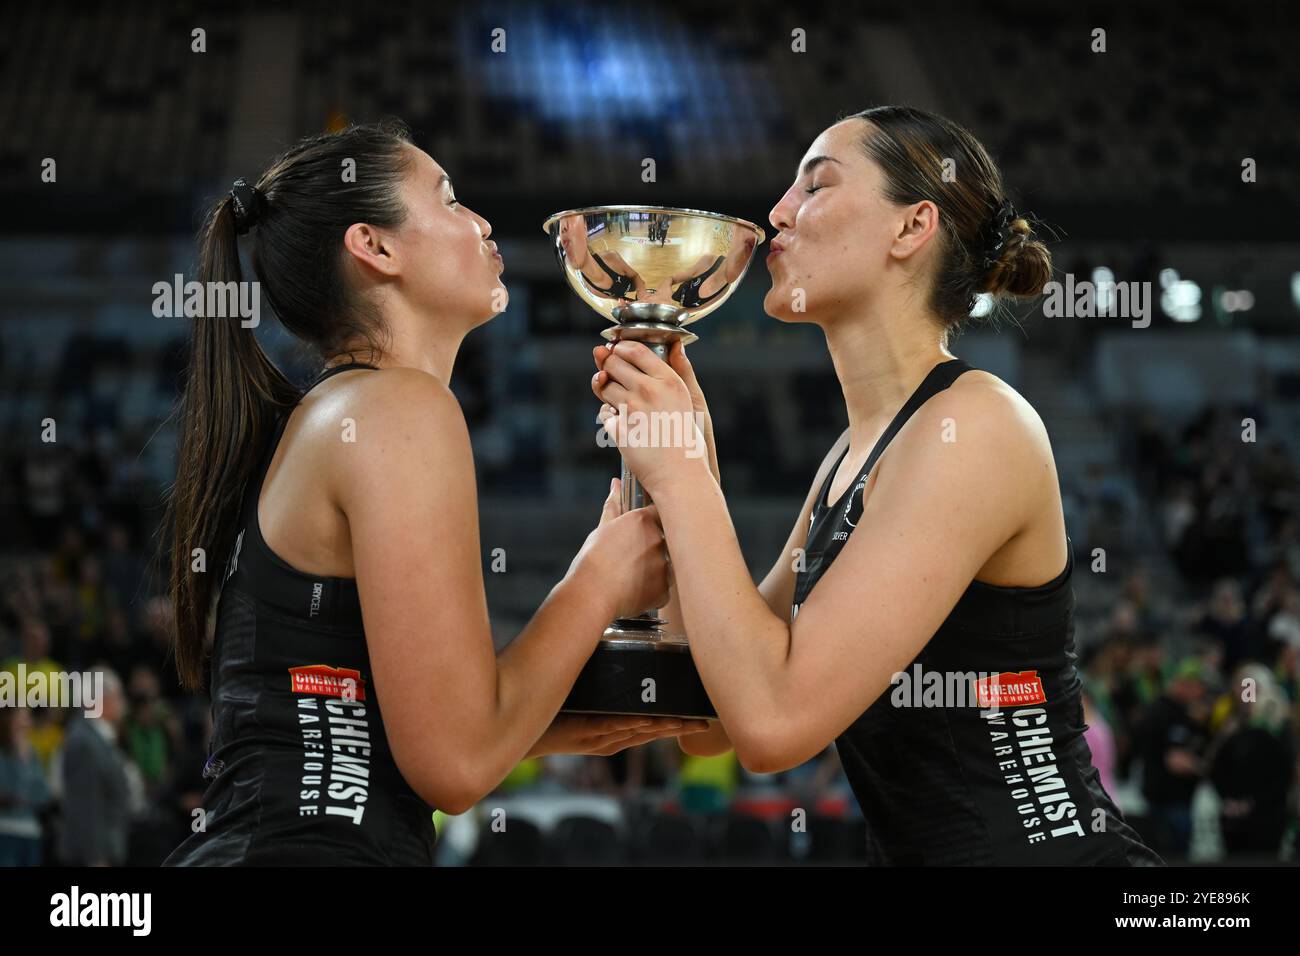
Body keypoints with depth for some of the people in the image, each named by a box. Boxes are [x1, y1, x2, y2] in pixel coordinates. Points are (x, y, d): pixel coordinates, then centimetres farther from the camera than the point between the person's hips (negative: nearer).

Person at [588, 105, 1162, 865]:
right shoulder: (852, 458, 11)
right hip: (918, 848, 7)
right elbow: (712, 721, 8)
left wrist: (680, 475, -13)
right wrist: (678, 468, 4)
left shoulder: (975, 424, -14)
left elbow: (775, 720, -22)